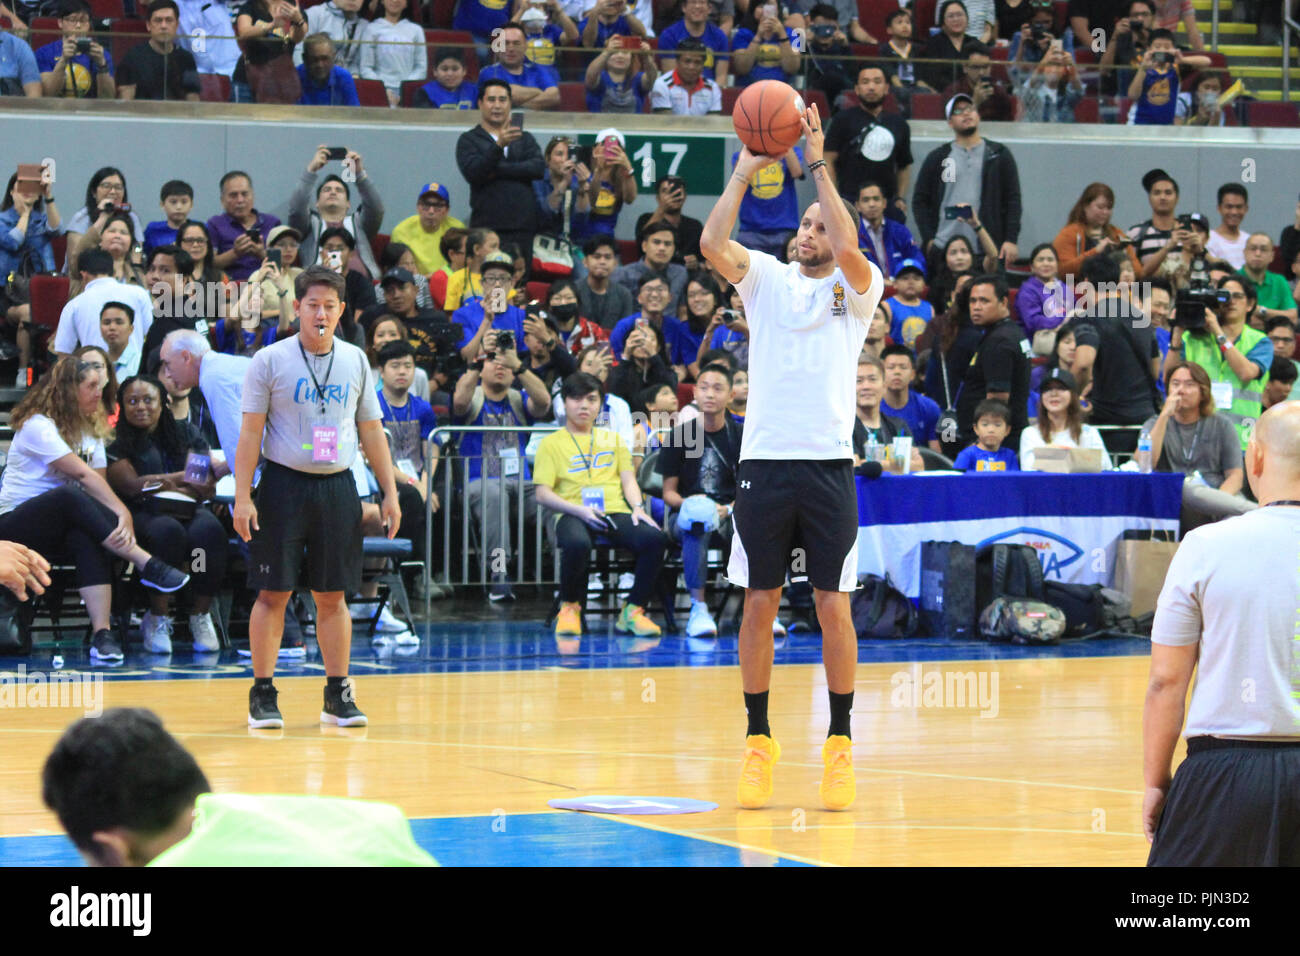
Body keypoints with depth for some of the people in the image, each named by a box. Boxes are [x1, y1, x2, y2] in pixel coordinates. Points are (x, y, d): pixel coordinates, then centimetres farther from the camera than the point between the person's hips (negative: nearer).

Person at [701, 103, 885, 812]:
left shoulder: (855, 289, 5)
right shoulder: (766, 278, 10)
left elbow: (848, 248, -17)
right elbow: (712, 244, -7)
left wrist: (817, 166, -15)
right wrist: (745, 172, -9)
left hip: (828, 463, -2)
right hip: (765, 460, 2)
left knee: (833, 606, 0)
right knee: (759, 603, 4)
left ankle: (840, 742, 7)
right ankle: (758, 740, 12)